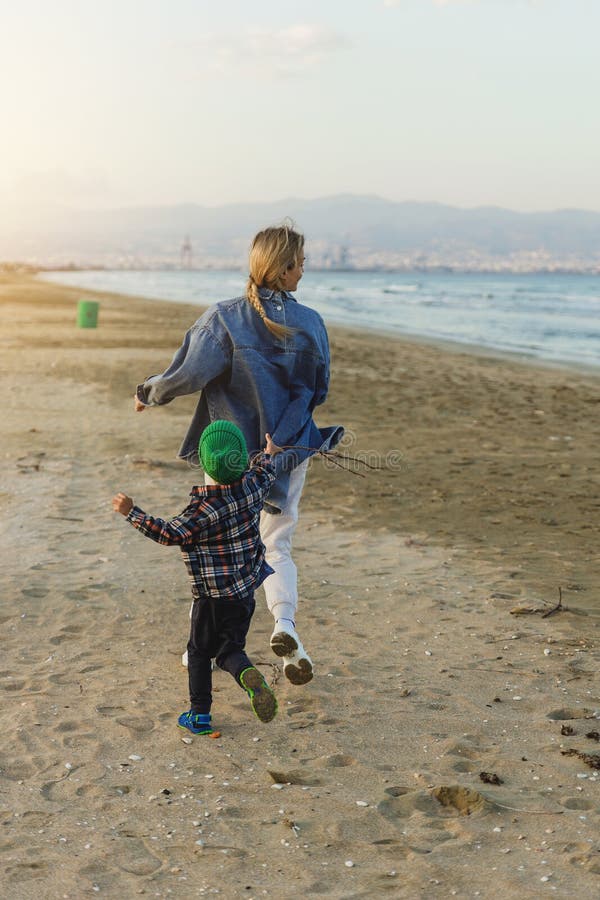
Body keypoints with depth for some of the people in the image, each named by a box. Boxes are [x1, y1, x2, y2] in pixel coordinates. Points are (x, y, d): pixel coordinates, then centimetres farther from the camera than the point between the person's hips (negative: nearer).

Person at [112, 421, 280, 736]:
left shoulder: (204, 505, -22)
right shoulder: (253, 485, -5)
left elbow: (171, 533, -24)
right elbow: (264, 472, 19)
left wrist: (132, 513, -20)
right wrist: (269, 454, 41)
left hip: (212, 595, -5)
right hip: (245, 590, 5)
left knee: (199, 650, 13)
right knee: (230, 649, 12)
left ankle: (199, 714, 17)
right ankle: (248, 676, -20)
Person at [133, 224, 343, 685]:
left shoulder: (225, 318, -14)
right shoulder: (310, 323, -7)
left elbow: (189, 375, -22)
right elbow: (319, 390, 3)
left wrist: (150, 392, -2)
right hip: (288, 454, 1)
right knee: (277, 548, 15)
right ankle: (285, 623, -10)